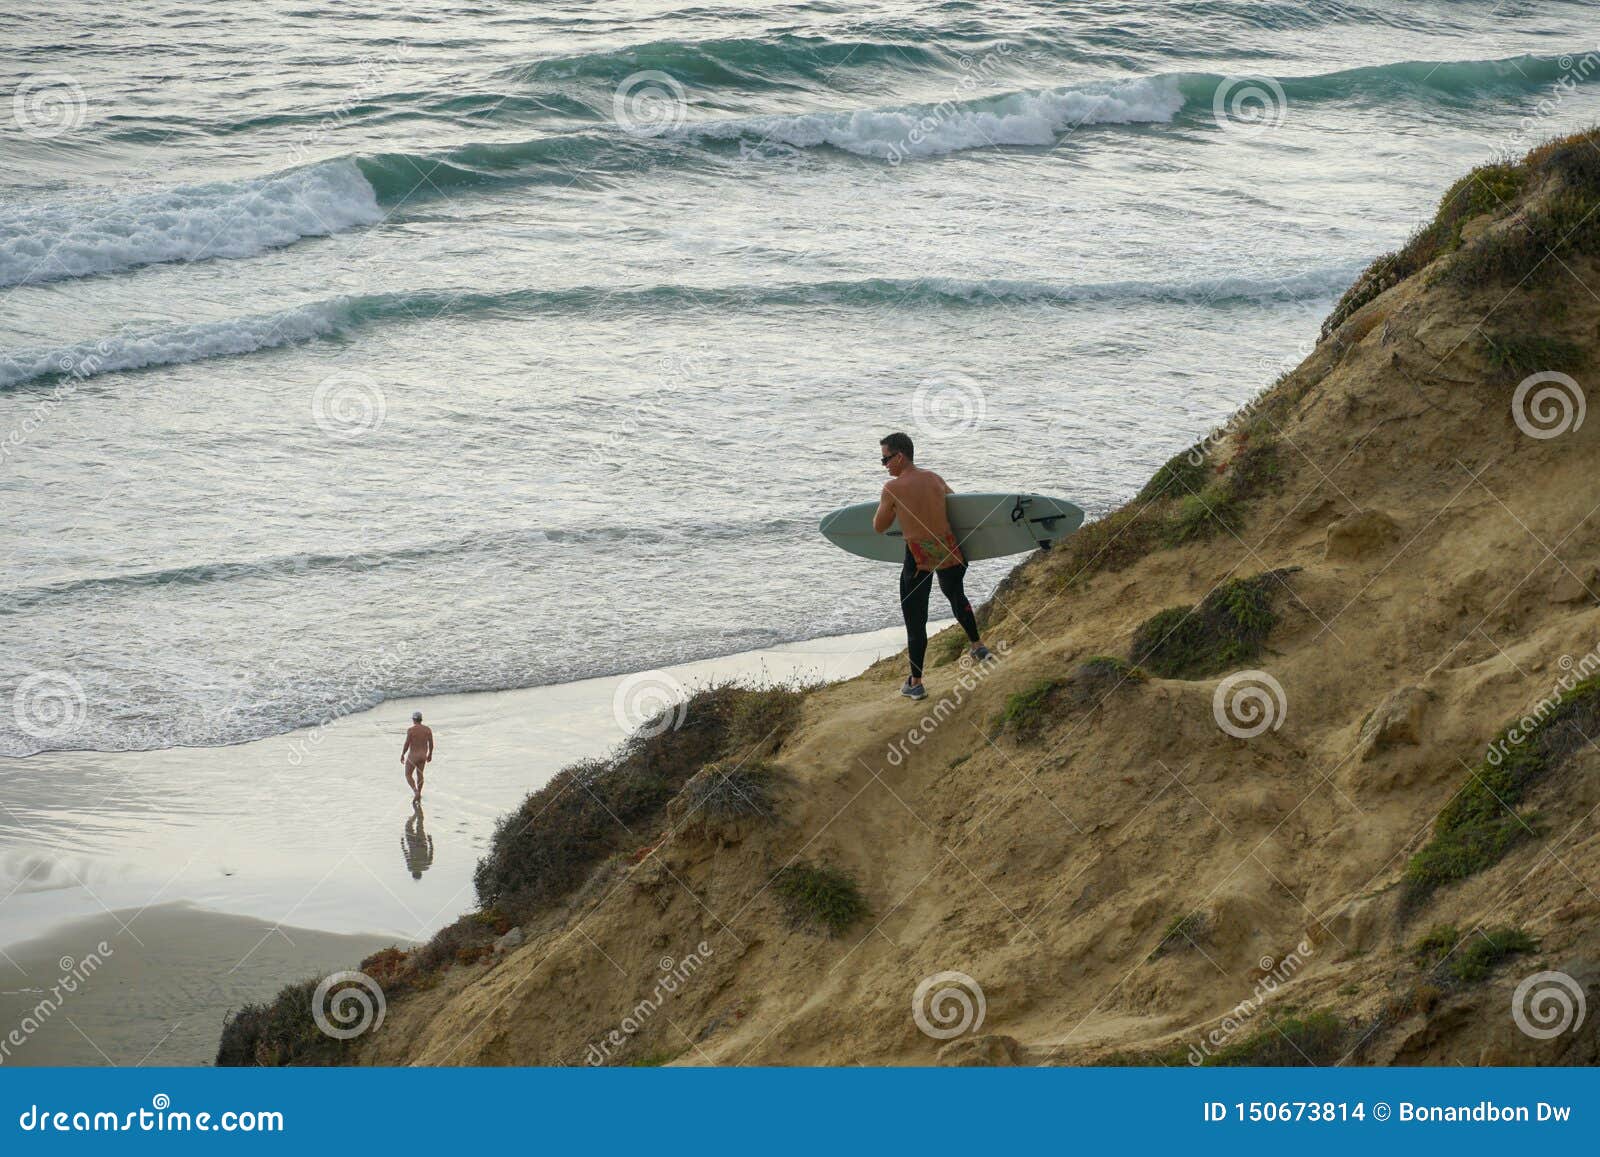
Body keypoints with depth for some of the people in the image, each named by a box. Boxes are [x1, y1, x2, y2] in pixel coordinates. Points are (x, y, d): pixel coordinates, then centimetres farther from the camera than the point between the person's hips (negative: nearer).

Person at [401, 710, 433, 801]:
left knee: (408, 775, 13)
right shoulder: (428, 729, -7)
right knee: (419, 774, 24)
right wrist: (430, 754, 14)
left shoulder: (410, 730, -20)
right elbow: (431, 744, -2)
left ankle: (415, 791, -7)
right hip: (423, 755, 5)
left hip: (412, 756, -5)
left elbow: (406, 744, -18)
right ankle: (419, 794, 32)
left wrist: (402, 755, -4)